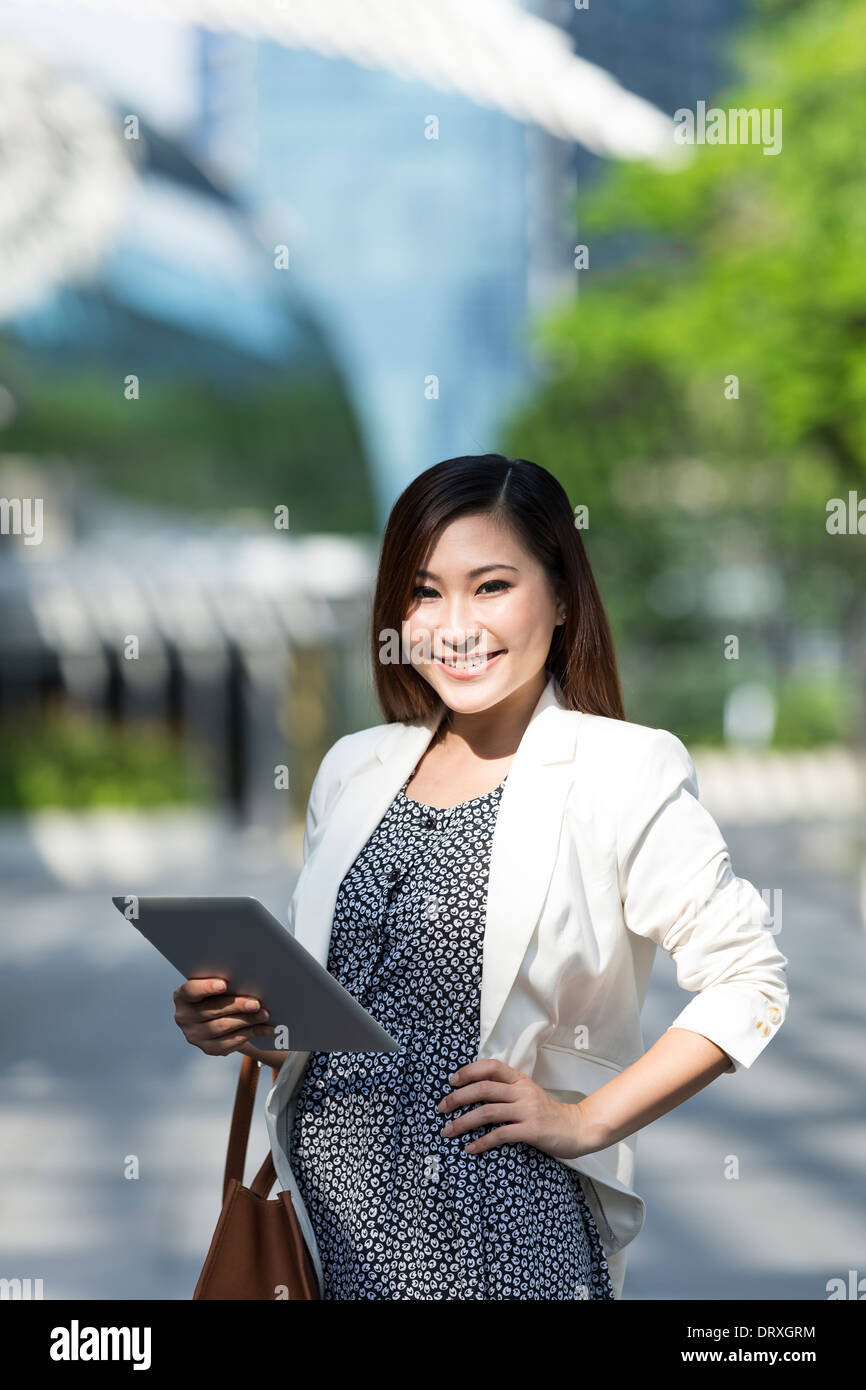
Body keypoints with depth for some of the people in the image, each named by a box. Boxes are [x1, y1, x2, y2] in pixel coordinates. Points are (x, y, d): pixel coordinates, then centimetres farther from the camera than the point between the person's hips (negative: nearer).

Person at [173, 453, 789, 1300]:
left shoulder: (624, 776, -8)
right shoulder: (354, 770, 10)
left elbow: (746, 981, -9)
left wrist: (587, 1121, -11)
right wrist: (236, 1023, -2)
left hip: (501, 1232, -5)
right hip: (327, 1204, 5)